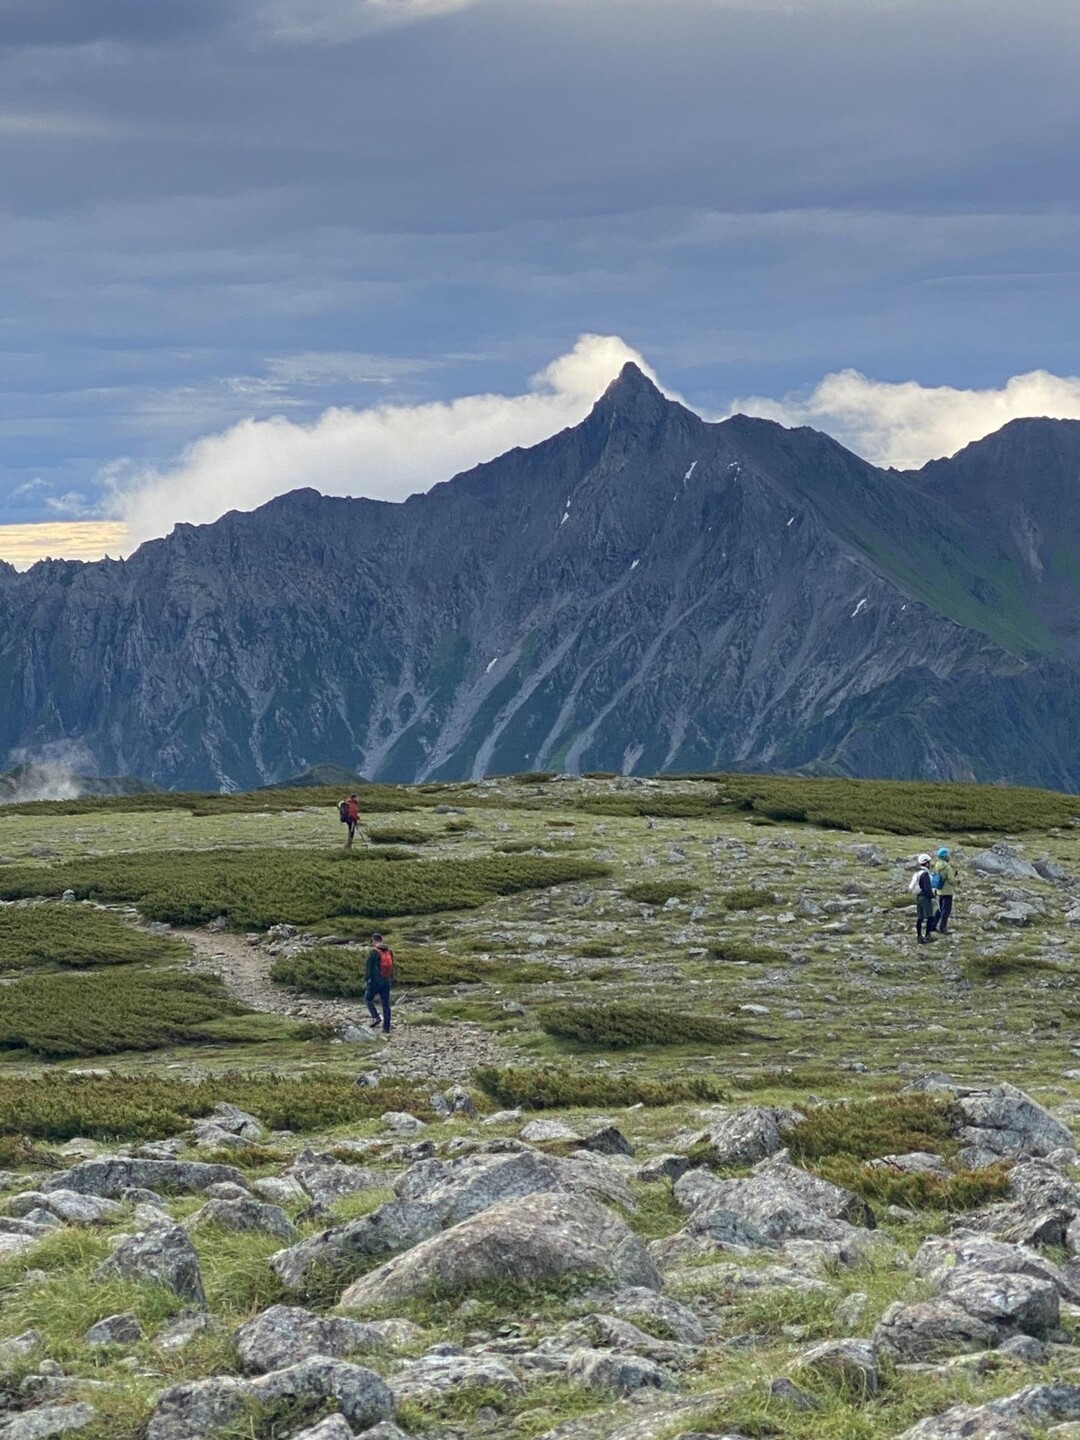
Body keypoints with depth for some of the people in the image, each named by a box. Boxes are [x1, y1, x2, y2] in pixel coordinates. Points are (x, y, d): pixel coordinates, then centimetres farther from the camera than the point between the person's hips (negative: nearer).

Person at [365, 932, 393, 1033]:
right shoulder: (389, 951, 9)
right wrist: (391, 981, 21)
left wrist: (366, 980, -5)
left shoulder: (373, 952, -10)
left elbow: (369, 967, -12)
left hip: (375, 981, -5)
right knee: (385, 1003, 8)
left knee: (368, 999, 12)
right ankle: (386, 1027, 7)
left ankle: (376, 1017, -8)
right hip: (387, 982, 5)